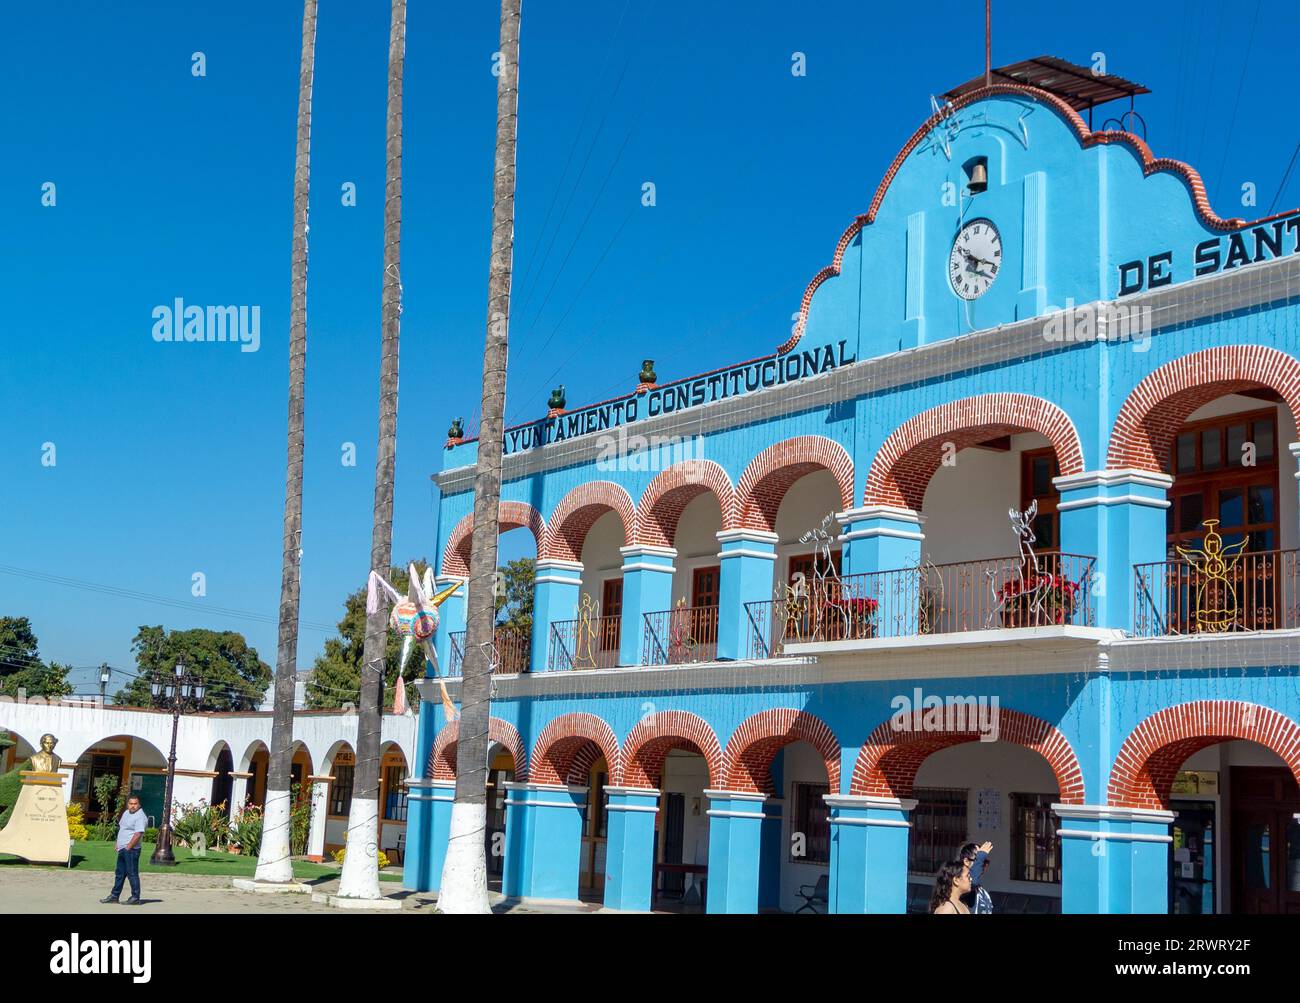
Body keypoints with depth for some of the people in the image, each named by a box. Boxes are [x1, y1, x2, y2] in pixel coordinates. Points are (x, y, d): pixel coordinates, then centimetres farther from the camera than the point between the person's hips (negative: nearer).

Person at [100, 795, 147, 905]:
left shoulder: (140, 817, -15)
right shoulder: (126, 813, 14)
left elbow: (138, 834, -22)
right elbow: (121, 828, 23)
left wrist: (128, 847, -20)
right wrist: (118, 844, 16)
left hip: (131, 849, -9)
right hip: (122, 849, 9)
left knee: (132, 874, -5)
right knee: (120, 873, 15)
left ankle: (135, 898, 1)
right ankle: (114, 896, 23)